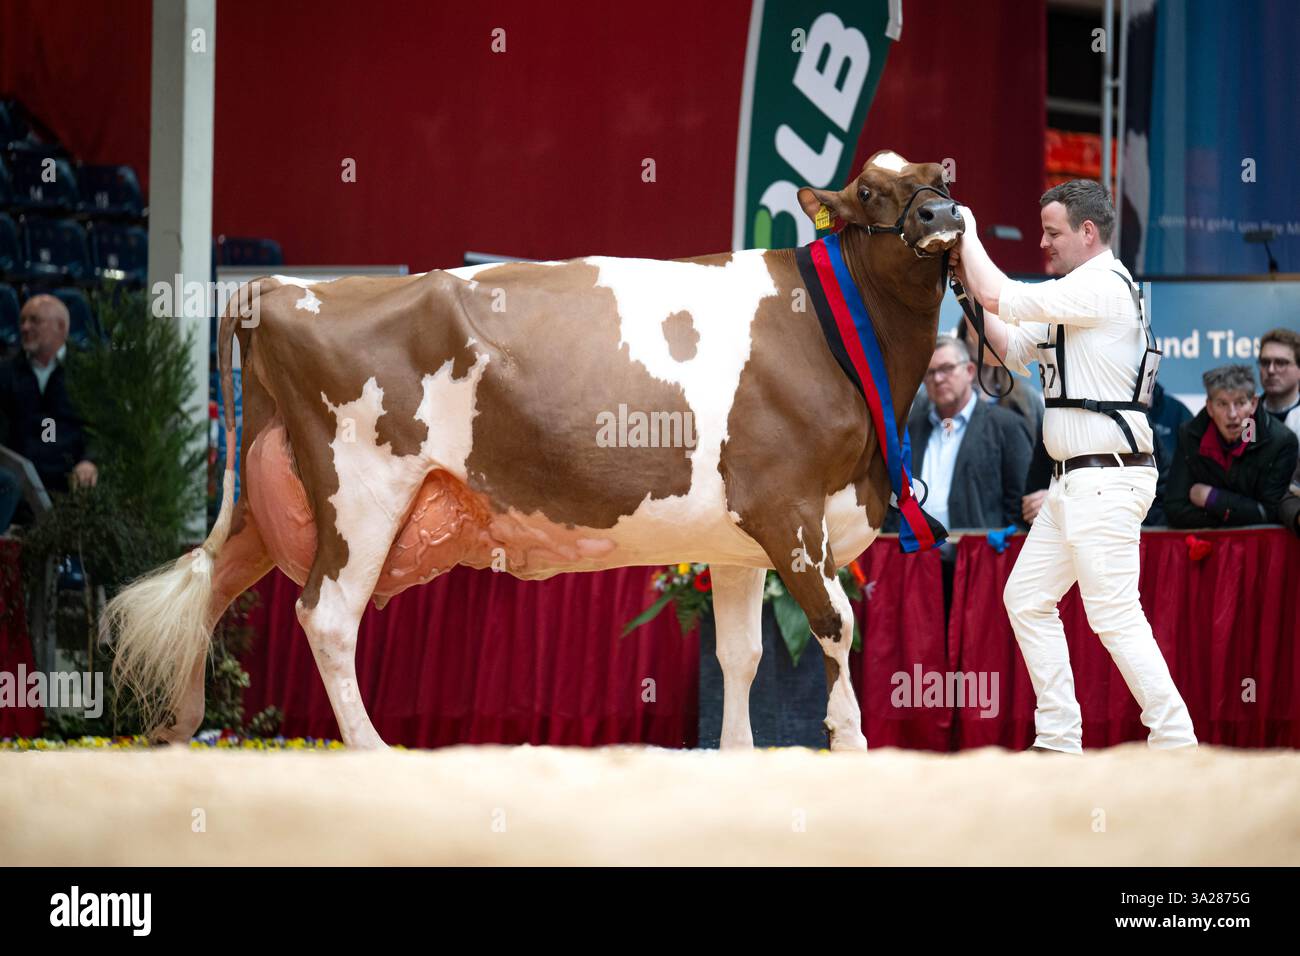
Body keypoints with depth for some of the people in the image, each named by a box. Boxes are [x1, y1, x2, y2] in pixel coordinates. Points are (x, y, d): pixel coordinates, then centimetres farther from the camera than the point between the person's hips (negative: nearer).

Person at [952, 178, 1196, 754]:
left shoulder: (1103, 285, -14)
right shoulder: (1077, 293, 18)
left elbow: (1005, 299, -18)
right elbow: (1016, 350, 24)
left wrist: (969, 238, -3)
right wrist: (968, 283, 13)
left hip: (1107, 482, -11)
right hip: (1072, 483, 11)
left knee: (1114, 615, -13)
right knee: (1027, 597, 12)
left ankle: (1174, 742, -11)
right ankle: (1059, 739, 13)